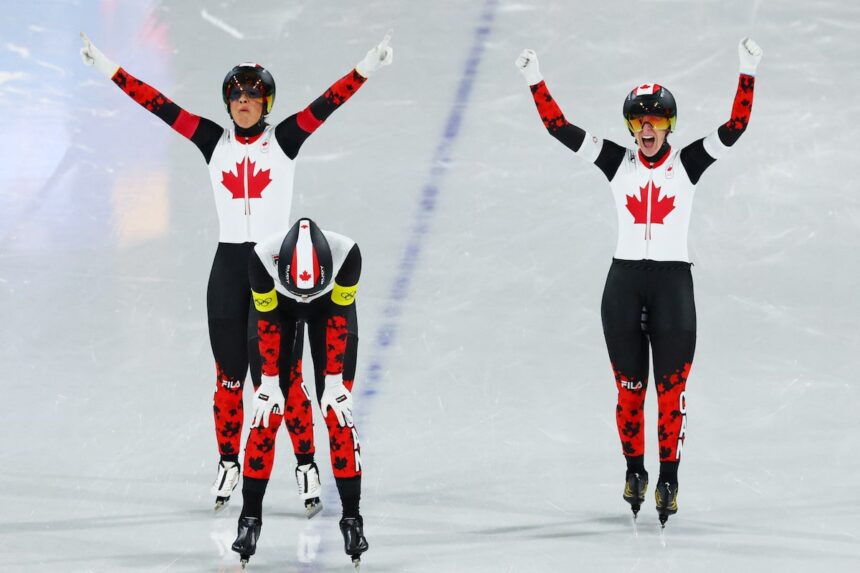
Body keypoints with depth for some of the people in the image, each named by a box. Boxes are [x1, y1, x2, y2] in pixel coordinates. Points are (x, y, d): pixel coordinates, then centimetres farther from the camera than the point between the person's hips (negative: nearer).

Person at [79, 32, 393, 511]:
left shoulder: (285, 139, -1)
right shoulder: (214, 141, 6)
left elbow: (327, 104, -12)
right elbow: (161, 106, 4)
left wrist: (368, 67, -24)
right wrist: (109, 68, 2)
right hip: (229, 265, 3)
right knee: (229, 373, 6)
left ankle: (307, 466, 3)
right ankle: (229, 464, 19)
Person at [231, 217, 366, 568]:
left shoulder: (347, 253, -38)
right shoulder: (263, 256, -37)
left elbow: (338, 318, -24)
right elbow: (268, 322, -22)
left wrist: (334, 380, -19)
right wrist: (269, 381, -16)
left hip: (330, 305, 0)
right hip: (278, 304, 0)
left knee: (337, 413, -8)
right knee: (268, 413, -6)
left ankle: (352, 518, -1)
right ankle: (250, 517, 3)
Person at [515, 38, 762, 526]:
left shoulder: (688, 163, 0)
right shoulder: (617, 162, 4)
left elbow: (735, 128, -9)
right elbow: (561, 128, 1)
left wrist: (748, 74, -18)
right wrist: (536, 82, -6)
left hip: (673, 283, -2)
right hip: (624, 283, 2)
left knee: (672, 389, -1)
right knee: (629, 388, 7)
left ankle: (669, 480, 7)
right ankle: (635, 471, 22)